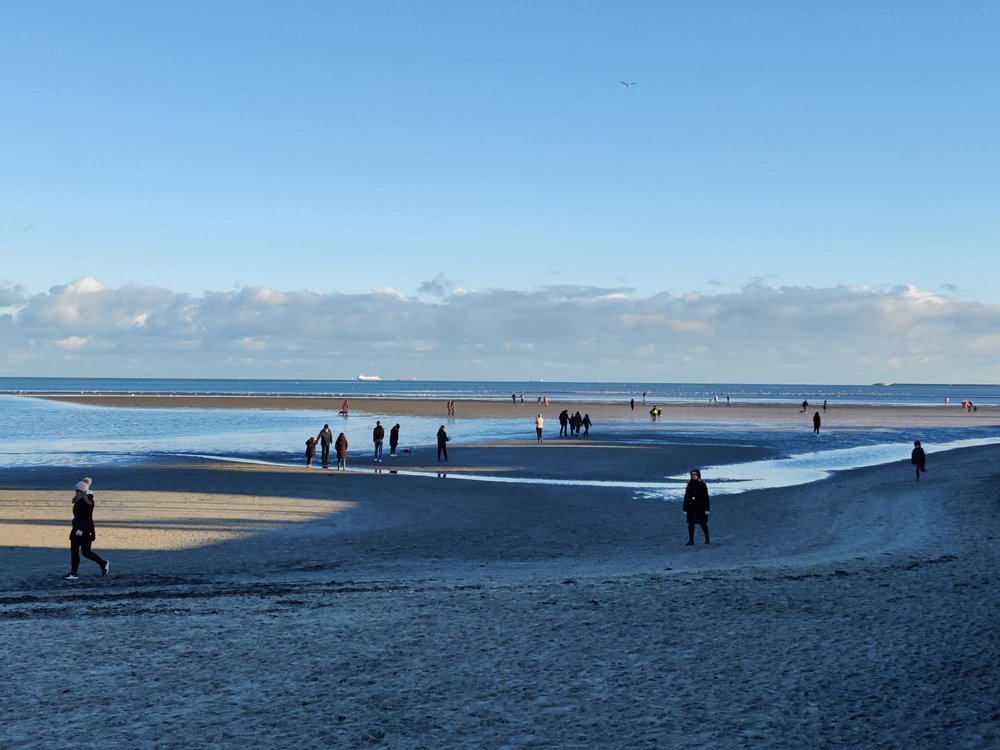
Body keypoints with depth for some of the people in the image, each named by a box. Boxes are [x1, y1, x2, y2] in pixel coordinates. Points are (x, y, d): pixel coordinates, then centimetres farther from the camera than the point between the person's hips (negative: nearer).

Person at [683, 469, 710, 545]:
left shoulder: (702, 485, -4)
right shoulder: (689, 485, 5)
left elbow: (706, 497, -5)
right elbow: (686, 497, 6)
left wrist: (707, 509, -10)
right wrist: (685, 509, 3)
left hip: (700, 508, -3)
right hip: (691, 508, 3)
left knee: (703, 523, 4)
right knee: (690, 524, 0)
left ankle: (707, 539, 22)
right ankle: (691, 540, 5)